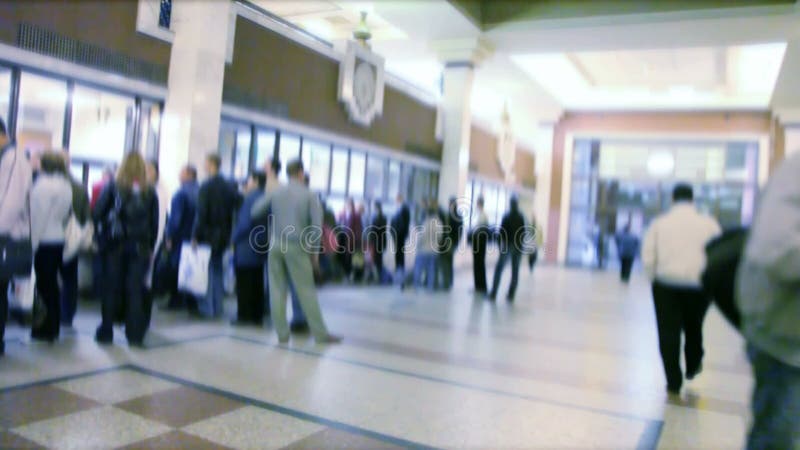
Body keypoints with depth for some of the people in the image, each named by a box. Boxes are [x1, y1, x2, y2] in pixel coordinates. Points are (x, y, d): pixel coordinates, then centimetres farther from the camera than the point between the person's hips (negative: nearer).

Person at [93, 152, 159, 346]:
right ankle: (135, 335, 6)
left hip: (115, 244, 0)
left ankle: (106, 332, 15)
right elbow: (155, 222, 0)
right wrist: (150, 246, 5)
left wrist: (100, 235, 5)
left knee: (111, 289, 8)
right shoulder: (150, 192, 0)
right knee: (135, 290, 4)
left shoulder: (113, 187, -2)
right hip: (140, 247, 1)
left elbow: (97, 213, -6)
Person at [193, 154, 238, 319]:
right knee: (218, 270, 14)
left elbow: (201, 214, -16)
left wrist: (195, 236, -11)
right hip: (223, 235, 6)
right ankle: (217, 308, 20)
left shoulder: (206, 187, -13)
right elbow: (234, 211, 7)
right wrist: (229, 233, 13)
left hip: (208, 235, -6)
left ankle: (207, 308, 7)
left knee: (206, 270, 3)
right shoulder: (230, 187, 5)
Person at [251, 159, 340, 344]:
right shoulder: (309, 195, -1)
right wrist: (314, 250, 1)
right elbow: (317, 224, -6)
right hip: (297, 246, -3)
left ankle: (282, 333, 8)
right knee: (306, 291, 2)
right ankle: (320, 334, 6)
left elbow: (254, 212, 8)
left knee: (277, 289, 7)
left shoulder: (275, 192, 6)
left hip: (276, 244, 3)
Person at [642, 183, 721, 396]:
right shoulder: (708, 223, 2)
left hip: (666, 285, -1)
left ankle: (674, 382, 6)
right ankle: (692, 367, 42)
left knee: (668, 333, 4)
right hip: (699, 286, 1)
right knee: (693, 329, 22)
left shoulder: (660, 222, 3)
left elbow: (648, 257, -1)